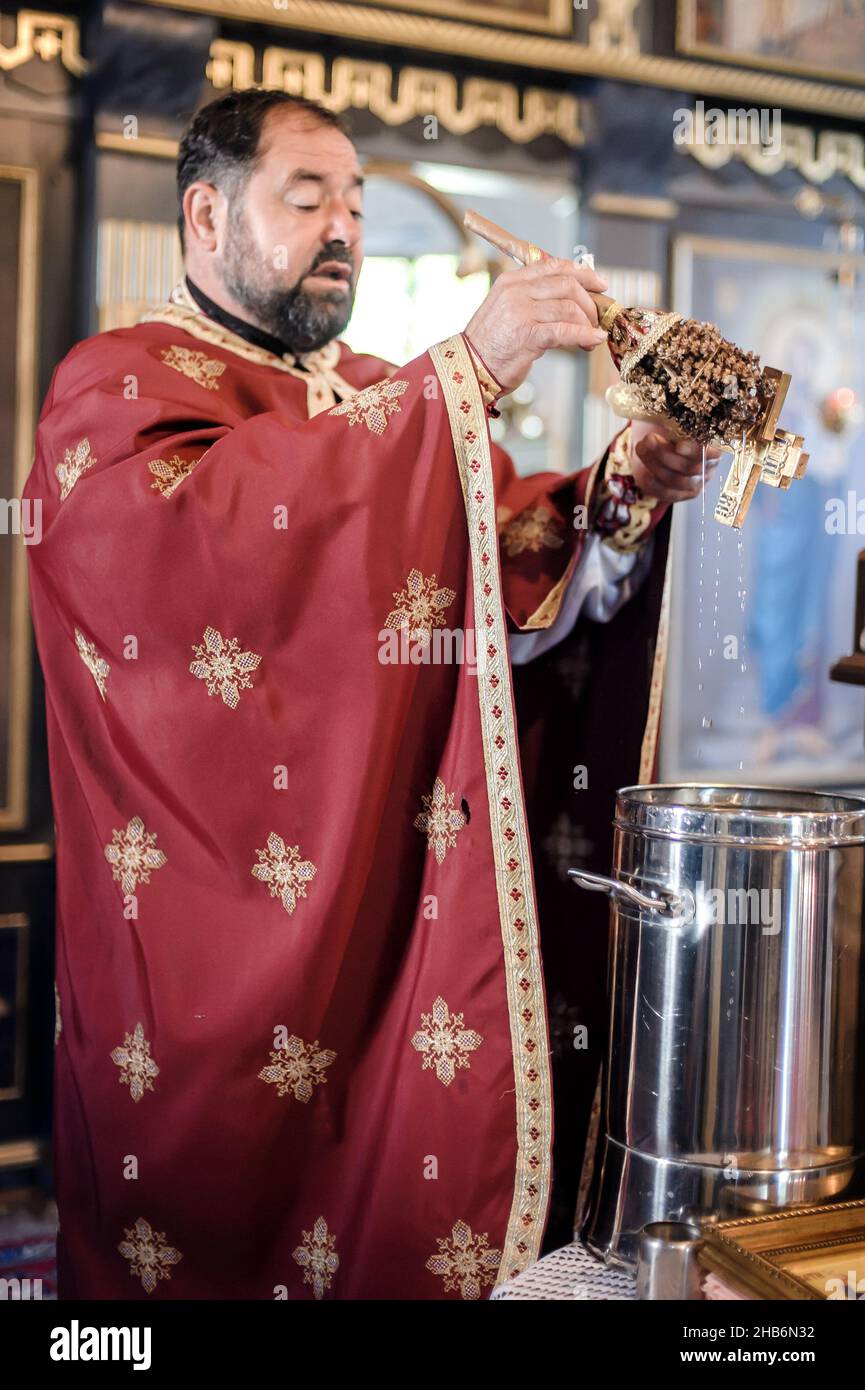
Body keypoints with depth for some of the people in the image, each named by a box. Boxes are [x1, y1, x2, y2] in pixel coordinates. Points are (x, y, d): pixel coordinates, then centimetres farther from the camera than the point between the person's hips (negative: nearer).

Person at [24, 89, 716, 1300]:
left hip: (412, 922, 6)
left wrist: (621, 496, -13)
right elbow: (198, 539, -24)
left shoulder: (388, 399, 18)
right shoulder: (117, 386, -2)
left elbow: (519, 584, 8)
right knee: (228, 1226, 3)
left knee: (415, 1220, 9)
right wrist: (465, 374, -24)